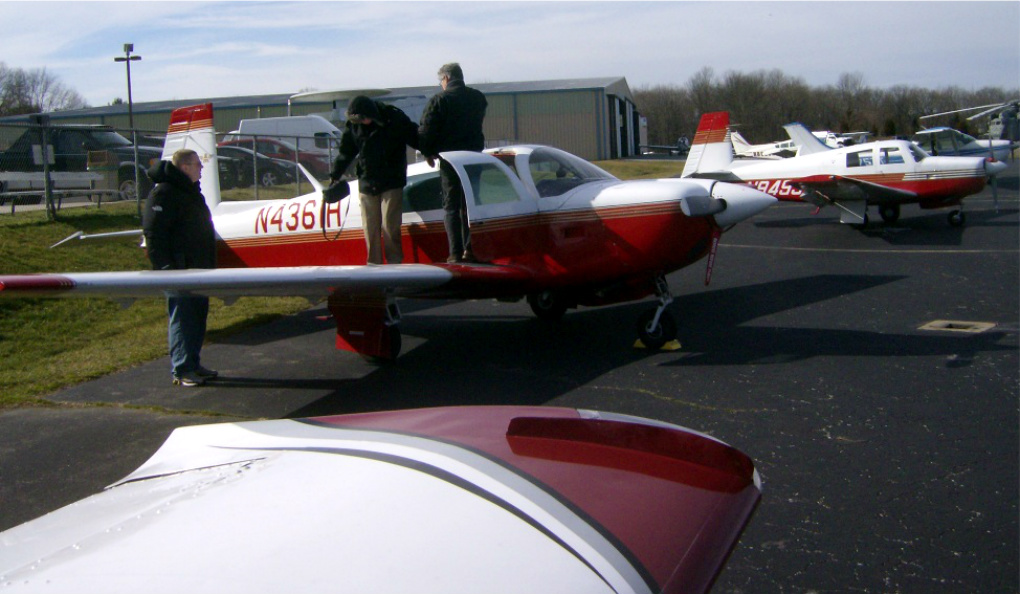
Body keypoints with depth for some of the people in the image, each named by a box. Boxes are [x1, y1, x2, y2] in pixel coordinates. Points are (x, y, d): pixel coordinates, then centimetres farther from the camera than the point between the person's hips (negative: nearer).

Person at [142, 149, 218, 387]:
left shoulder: (191, 191, 19)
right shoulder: (163, 193, -13)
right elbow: (153, 233, -19)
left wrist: (210, 264, 25)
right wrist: (165, 267, -23)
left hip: (198, 269, 9)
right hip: (179, 269, -9)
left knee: (198, 316, 12)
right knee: (181, 318, -6)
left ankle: (193, 363, 22)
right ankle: (181, 370, 0)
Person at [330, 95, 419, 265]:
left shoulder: (394, 118, -8)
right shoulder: (352, 125, 3)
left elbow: (414, 138, -1)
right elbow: (346, 152, 11)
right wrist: (335, 175, 6)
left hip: (392, 183, -3)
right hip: (366, 183, 4)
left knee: (389, 225, -9)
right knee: (370, 227, 3)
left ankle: (395, 262, 2)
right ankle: (374, 263, 11)